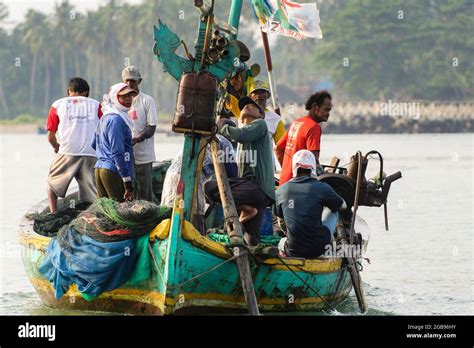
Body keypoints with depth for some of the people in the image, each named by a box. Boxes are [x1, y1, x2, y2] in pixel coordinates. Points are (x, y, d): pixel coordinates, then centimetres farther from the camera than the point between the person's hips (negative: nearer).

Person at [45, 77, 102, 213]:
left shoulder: (58, 105, 13)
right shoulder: (96, 105, 12)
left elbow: (50, 137, 11)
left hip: (67, 152, 0)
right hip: (91, 155, 0)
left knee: (52, 184, 18)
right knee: (96, 195, 0)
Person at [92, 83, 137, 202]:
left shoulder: (105, 118, 15)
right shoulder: (116, 119, -14)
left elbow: (94, 144, 24)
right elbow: (118, 153, -18)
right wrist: (128, 183, -18)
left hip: (100, 169, 10)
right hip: (114, 172, -10)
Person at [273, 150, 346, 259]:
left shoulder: (281, 191, -2)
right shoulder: (321, 188, -10)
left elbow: (277, 213, 18)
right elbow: (343, 205, 9)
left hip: (293, 251, 3)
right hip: (318, 249, -3)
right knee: (332, 210, 23)